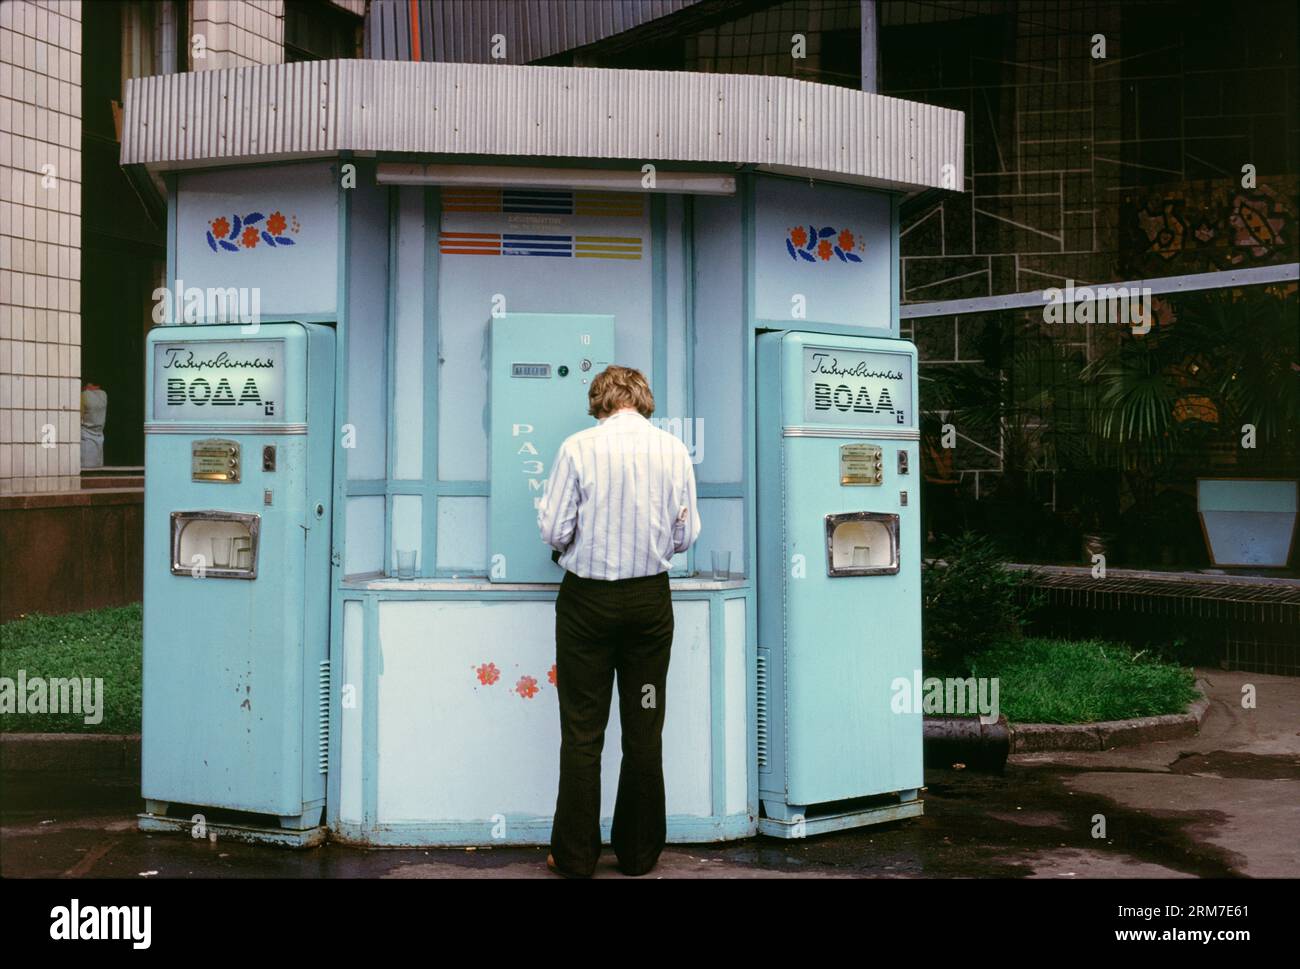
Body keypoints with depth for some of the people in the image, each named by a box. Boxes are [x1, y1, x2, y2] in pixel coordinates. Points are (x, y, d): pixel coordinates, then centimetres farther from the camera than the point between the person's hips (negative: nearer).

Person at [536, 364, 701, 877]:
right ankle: (638, 853, 19)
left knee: (582, 731, 5)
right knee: (645, 728, 10)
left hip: (588, 599, -2)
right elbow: (686, 535, 3)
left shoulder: (579, 446, -9)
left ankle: (574, 856, 12)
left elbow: (554, 532, -11)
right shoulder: (674, 449, -1)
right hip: (650, 599, 3)